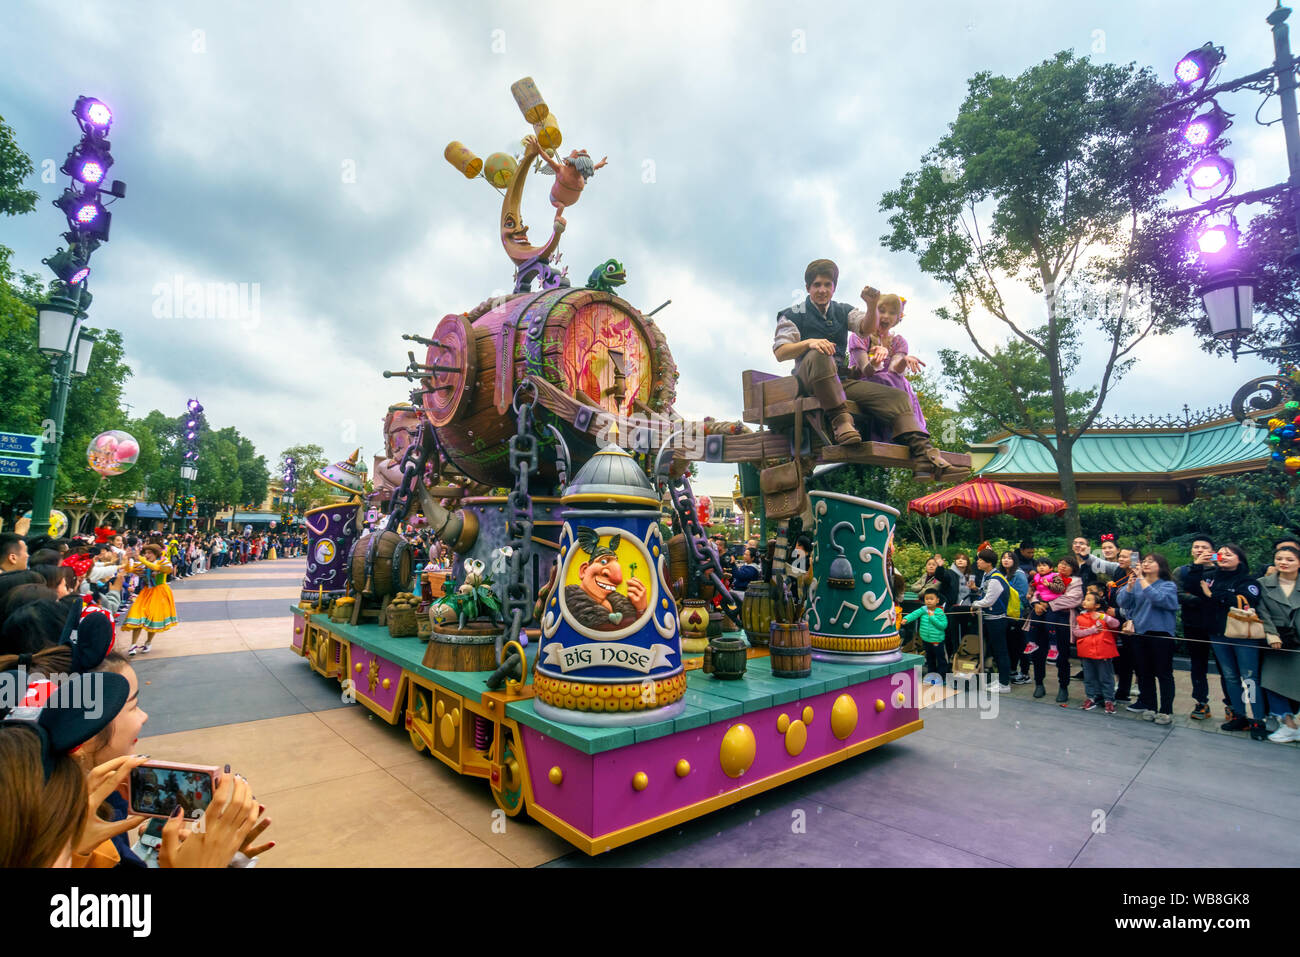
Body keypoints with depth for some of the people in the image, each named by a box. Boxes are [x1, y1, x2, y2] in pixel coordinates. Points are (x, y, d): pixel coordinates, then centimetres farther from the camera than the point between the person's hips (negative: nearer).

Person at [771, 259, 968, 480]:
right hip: (808, 379, -4)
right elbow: (779, 352, -4)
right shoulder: (793, 315, 11)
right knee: (819, 355, -38)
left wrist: (872, 306, -18)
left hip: (841, 381, 5)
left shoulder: (843, 311, 23)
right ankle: (840, 419, -39)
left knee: (897, 396, -14)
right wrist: (809, 342, -22)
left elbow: (867, 328, 3)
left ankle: (923, 454, -27)